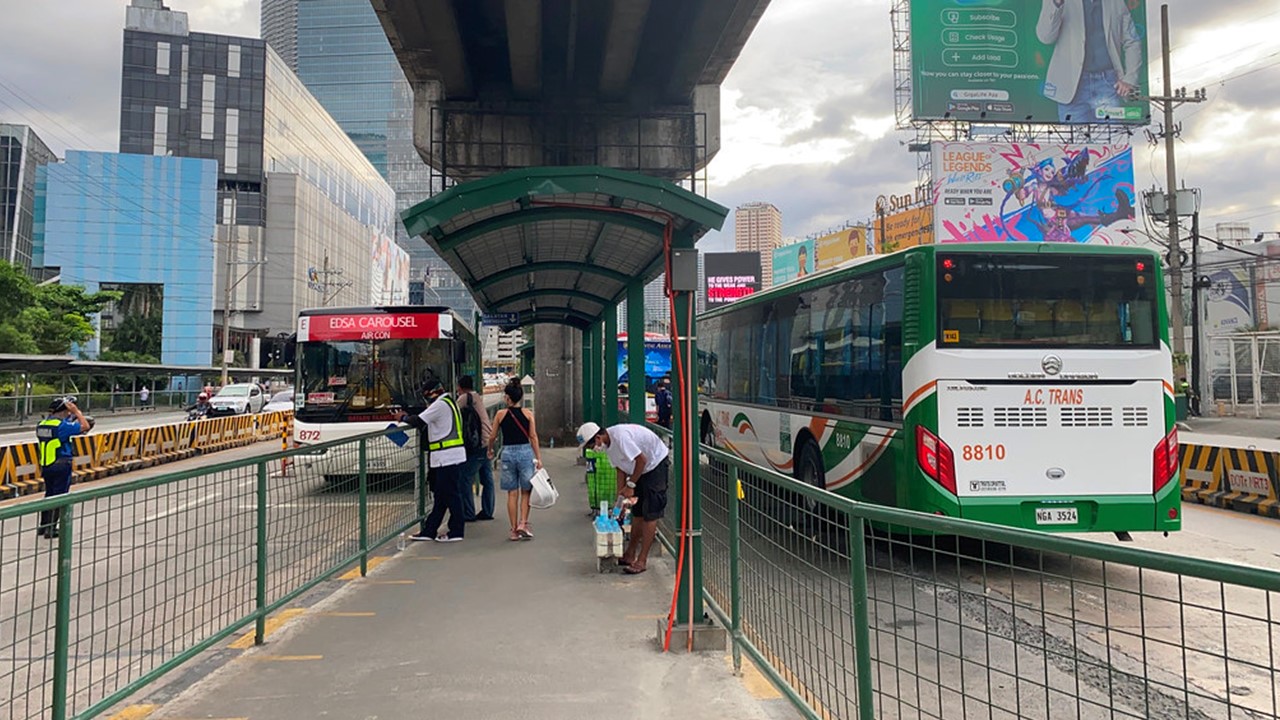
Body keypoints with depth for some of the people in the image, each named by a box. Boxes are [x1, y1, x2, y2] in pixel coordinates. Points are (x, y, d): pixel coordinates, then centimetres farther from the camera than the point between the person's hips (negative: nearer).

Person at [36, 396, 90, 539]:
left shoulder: (41, 424, 7)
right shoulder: (62, 425, -17)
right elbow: (85, 426, -12)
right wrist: (76, 411, -6)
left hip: (45, 466, 8)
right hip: (61, 466, -8)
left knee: (49, 494, 21)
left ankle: (43, 526, 29)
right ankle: (51, 529, 2)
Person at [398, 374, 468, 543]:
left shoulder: (440, 404, -13)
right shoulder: (448, 402, 19)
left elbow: (419, 421, -13)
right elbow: (427, 421, 21)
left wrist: (404, 418, 4)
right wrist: (409, 418, 11)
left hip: (448, 457, -11)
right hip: (450, 457, 11)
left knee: (450, 494, -4)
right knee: (441, 495, 12)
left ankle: (456, 532, 3)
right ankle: (429, 530, 18)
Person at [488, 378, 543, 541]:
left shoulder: (500, 414, -1)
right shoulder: (528, 414, -1)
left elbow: (492, 436, 6)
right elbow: (533, 437, -3)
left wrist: (490, 450, 25)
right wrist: (538, 458, 0)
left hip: (508, 453, 1)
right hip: (525, 452, -1)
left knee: (512, 494, 8)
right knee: (526, 492, 11)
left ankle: (514, 529, 11)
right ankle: (523, 523, -2)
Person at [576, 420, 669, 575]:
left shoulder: (619, 436, -29)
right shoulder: (608, 444, 0)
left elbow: (642, 460, -27)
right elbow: (621, 468, 8)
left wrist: (630, 485, -19)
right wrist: (620, 494, 3)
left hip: (656, 464, -10)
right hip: (642, 469, 10)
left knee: (650, 514, -9)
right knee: (637, 512, 13)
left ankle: (642, 560, -8)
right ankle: (630, 554, 21)